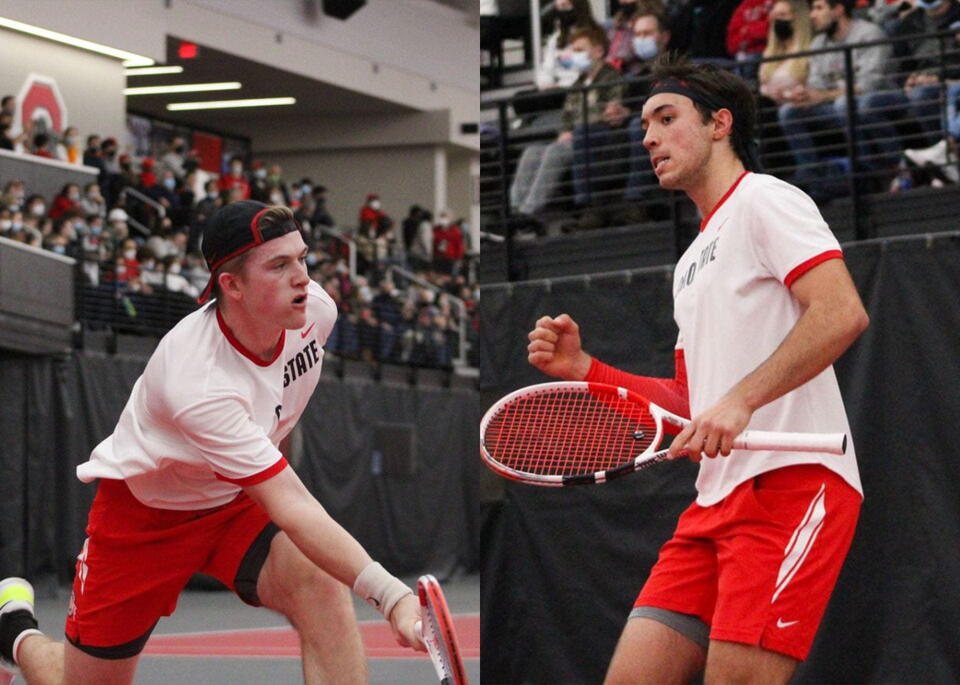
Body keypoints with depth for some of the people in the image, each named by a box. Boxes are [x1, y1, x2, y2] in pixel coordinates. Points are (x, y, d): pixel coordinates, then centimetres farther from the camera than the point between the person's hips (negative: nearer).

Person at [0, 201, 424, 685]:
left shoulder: (316, 309, -17)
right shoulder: (197, 382, -38)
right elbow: (290, 508, -43)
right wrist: (391, 595, -51)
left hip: (238, 500, 5)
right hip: (146, 513, -4)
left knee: (324, 590, -28)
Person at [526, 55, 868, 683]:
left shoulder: (765, 199, -1)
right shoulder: (692, 262, 27)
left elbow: (843, 313, -16)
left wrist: (741, 400, -22)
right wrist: (582, 368, 15)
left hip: (790, 481, -9)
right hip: (718, 497, 9)